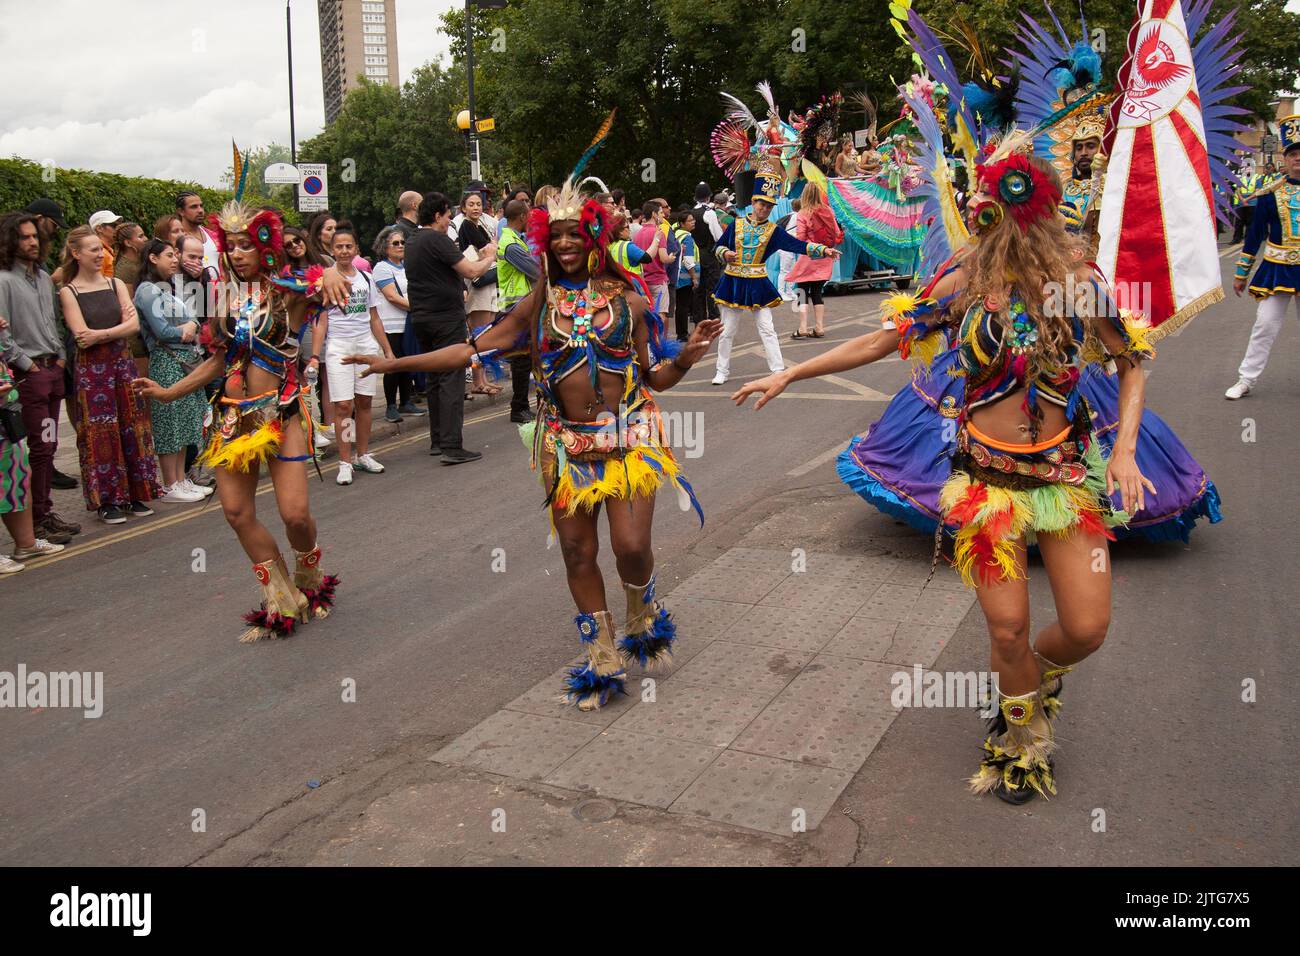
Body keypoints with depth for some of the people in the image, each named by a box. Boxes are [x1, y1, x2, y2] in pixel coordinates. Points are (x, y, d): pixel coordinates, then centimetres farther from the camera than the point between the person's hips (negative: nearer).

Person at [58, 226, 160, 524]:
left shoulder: (116, 284, 8)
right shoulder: (68, 292, -2)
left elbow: (134, 325, -3)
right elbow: (82, 337, -11)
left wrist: (100, 335, -13)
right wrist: (119, 326, -8)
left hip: (122, 362, 4)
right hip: (90, 369, -3)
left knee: (132, 427, 5)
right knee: (101, 432, -1)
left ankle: (134, 493, 15)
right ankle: (107, 499, 8)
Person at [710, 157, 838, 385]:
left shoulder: (773, 231, 1)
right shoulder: (736, 225, 1)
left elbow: (797, 245, -7)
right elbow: (719, 246, 10)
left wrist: (823, 250, -17)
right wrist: (725, 254, -13)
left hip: (758, 285, 0)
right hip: (732, 282, 0)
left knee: (767, 329, 0)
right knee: (727, 331, 6)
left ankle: (778, 370, 5)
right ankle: (722, 371, 16)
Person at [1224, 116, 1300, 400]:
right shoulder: (1271, 194, -3)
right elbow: (1255, 235, 1)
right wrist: (1241, 274, 2)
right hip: (1277, 270, -1)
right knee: (1265, 325, -2)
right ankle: (1247, 379, 6)